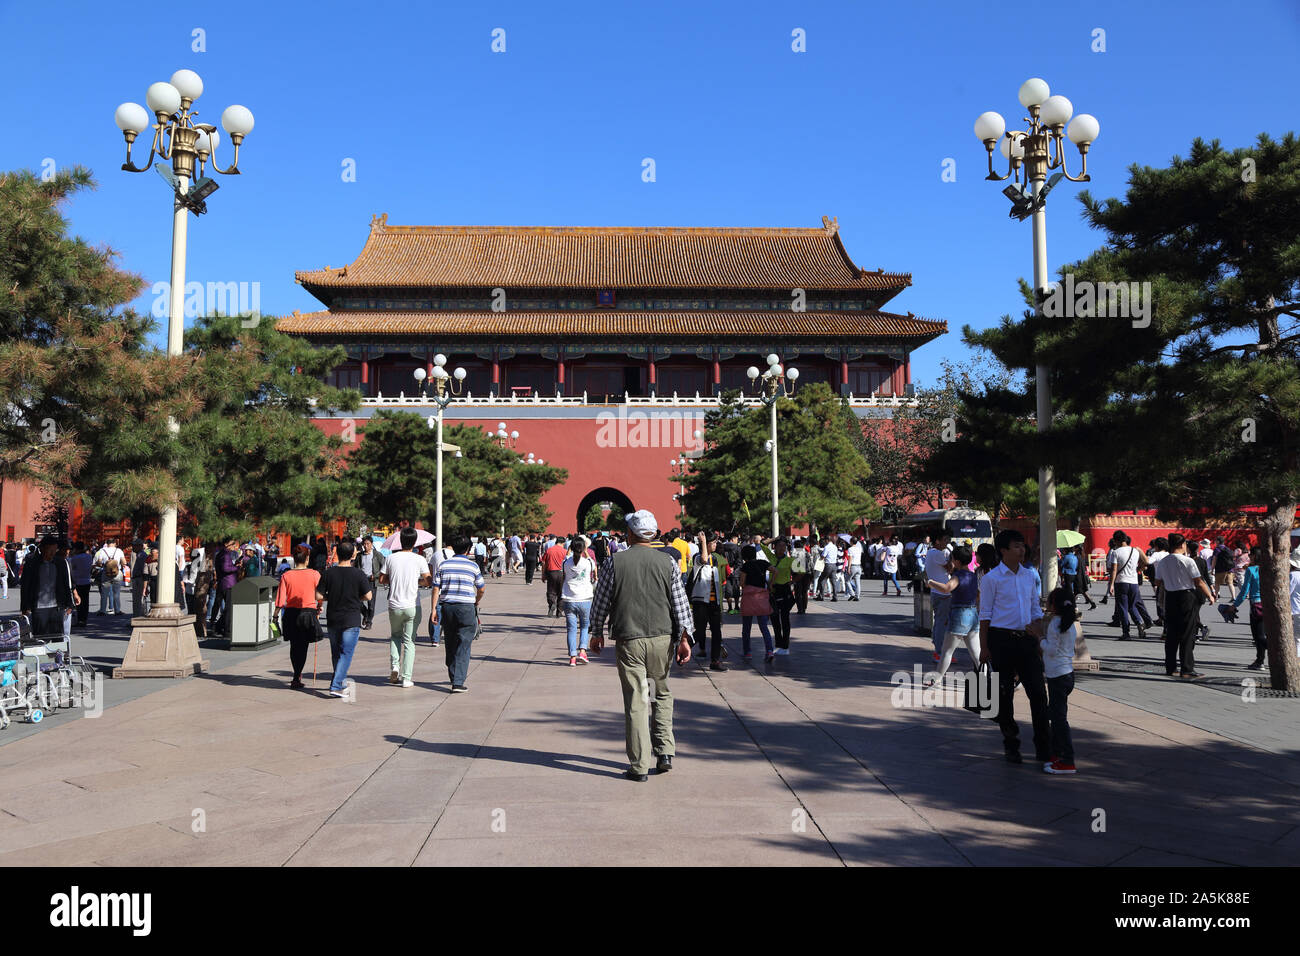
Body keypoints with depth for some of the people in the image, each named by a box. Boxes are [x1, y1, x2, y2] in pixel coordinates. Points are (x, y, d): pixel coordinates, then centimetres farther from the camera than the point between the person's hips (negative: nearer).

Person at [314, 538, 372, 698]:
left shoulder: (328, 573, -3)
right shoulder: (358, 574, -9)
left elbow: (318, 596, -3)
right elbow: (368, 596, -6)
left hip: (332, 619, 3)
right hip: (351, 620, -3)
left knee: (336, 653, 18)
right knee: (346, 654, 0)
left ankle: (341, 681, 32)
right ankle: (336, 686, -10)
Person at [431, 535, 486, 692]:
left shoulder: (443, 565, 5)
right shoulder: (473, 566, 0)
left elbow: (436, 588, 0)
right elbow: (482, 588, 9)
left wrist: (434, 609, 3)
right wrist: (477, 602, 28)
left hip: (446, 607, 3)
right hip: (466, 608, -3)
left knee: (450, 644, 17)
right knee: (463, 647, -1)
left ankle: (454, 676, 33)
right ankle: (458, 682, -7)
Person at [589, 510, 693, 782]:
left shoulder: (615, 563, -4)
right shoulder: (668, 564, 1)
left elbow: (600, 603, 2)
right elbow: (681, 605, 0)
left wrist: (597, 633, 15)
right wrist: (684, 638, 5)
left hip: (629, 641, -2)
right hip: (662, 639, 2)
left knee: (635, 701, 1)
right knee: (661, 694, 20)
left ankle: (640, 766, 5)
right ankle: (665, 753, 17)